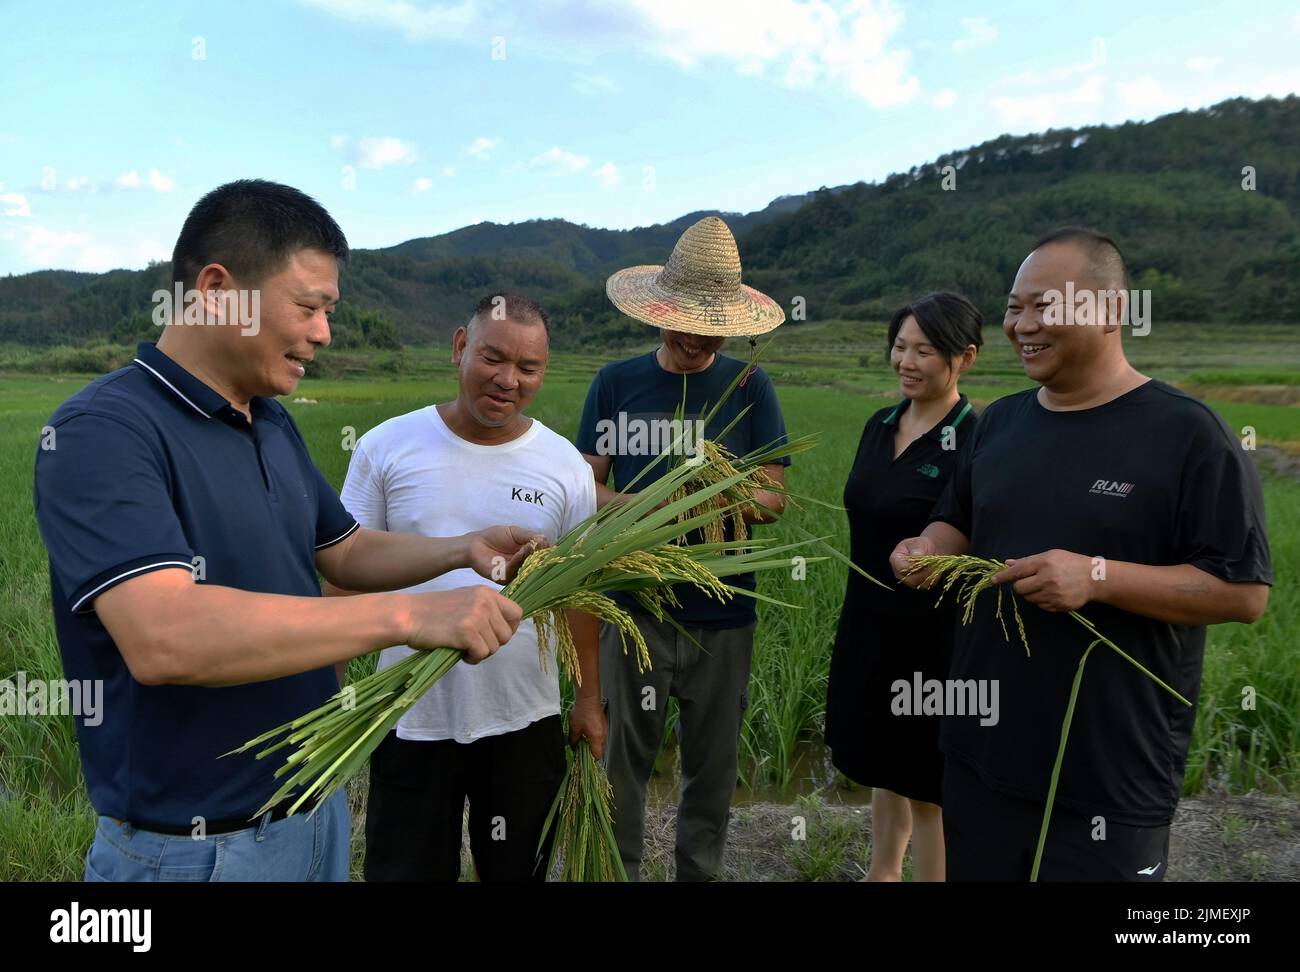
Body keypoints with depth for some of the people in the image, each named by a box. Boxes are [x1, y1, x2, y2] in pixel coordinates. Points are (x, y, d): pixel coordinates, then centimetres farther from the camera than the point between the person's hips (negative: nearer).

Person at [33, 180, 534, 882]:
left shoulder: (274, 424, 5)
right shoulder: (100, 433, -21)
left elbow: (345, 553, 16)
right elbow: (163, 638, -34)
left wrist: (462, 551, -2)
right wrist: (409, 616, -33)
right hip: (196, 845, -7)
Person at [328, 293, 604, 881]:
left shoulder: (565, 465, -2)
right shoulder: (386, 448, -6)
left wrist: (590, 696, 5)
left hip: (524, 720, 1)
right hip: (410, 719, -1)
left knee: (518, 870, 18)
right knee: (404, 869, 15)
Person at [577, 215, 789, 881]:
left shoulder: (750, 388, 3)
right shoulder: (616, 383, 2)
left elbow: (774, 497, 0)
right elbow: (589, 488, 2)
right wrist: (629, 507, -20)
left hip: (723, 611, 1)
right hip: (636, 606, -1)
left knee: (714, 764, 12)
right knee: (625, 757, 5)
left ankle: (702, 872, 32)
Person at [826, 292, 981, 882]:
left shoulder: (975, 442, -17)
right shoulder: (880, 425, 4)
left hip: (932, 635, -7)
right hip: (869, 623, 7)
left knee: (926, 782, 8)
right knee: (882, 764, 23)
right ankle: (881, 871, 43)